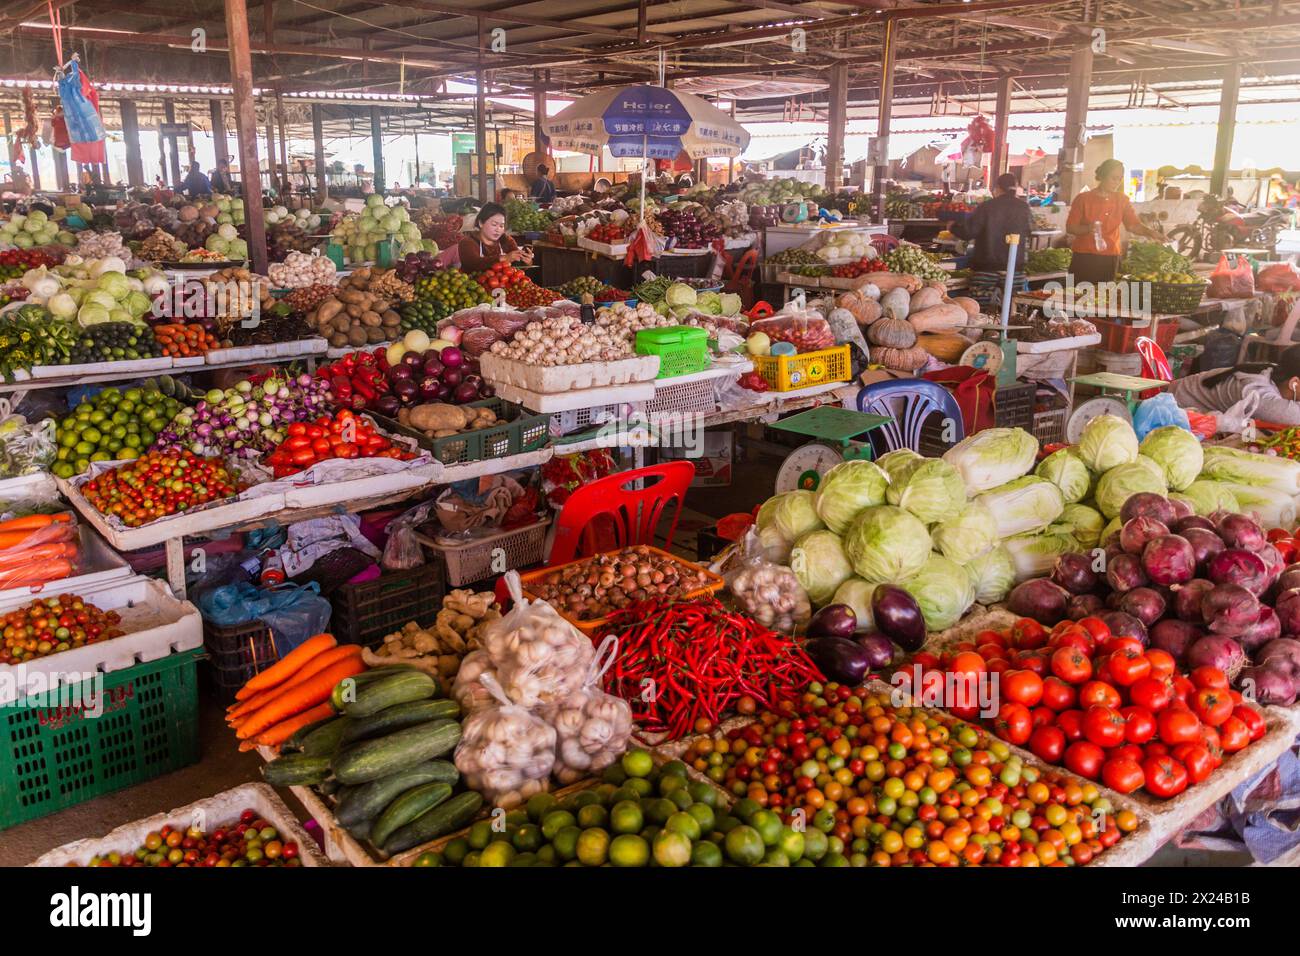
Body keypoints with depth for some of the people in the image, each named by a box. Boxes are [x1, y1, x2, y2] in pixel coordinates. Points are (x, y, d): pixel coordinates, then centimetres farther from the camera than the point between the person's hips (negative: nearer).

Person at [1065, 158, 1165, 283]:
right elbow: (1070, 228, -4)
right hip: (1083, 258, -3)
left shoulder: (1122, 200, 7)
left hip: (1109, 259, 3)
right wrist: (1087, 229, -23)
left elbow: (1133, 224, -2)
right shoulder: (1083, 199, -2)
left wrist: (1149, 232, -22)